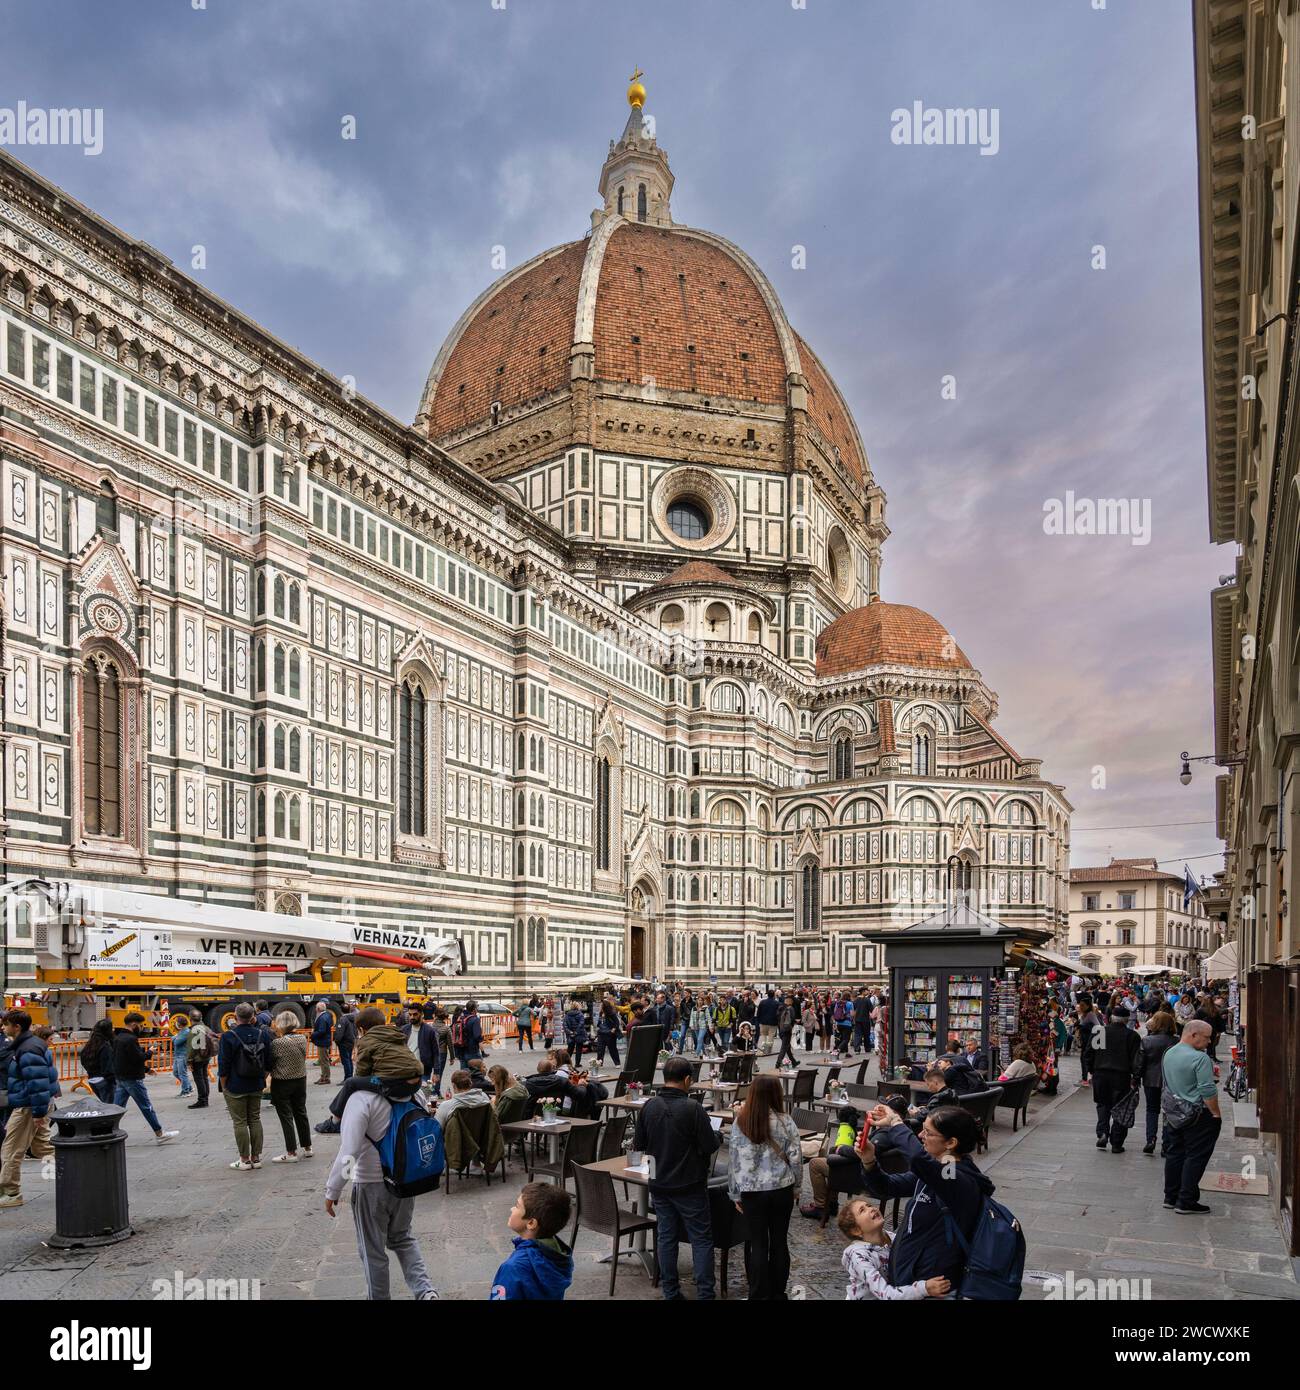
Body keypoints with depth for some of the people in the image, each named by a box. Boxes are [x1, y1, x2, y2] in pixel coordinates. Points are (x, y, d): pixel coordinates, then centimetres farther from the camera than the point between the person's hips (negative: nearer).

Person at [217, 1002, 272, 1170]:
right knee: (255, 1120, 13)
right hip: (256, 1087, 4)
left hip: (235, 1088, -4)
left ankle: (245, 1160, 6)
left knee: (240, 1123, 3)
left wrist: (224, 1086, -2)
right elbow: (268, 1063, 6)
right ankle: (256, 1157, 15)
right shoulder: (263, 1035, -1)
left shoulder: (228, 1037, -15)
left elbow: (223, 1066, -13)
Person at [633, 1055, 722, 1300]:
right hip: (690, 1185, -4)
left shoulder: (649, 1106, -4)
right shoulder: (692, 1107, -19)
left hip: (659, 1184, 5)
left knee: (667, 1236, 14)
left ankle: (670, 1292, 19)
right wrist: (719, 1137, 4)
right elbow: (710, 1146, -17)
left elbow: (639, 1145, 4)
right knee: (701, 1239, 6)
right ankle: (704, 1292, 5)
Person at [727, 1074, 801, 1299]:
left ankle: (759, 1294, 14)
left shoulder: (740, 1123, -8)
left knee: (758, 1244, 9)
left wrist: (736, 1195, 6)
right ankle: (777, 1293, 23)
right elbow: (795, 1158, -5)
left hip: (752, 1191, 0)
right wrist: (796, 1186, 11)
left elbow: (735, 1161, -4)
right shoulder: (785, 1122, -9)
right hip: (781, 1189, 0)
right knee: (779, 1242, 13)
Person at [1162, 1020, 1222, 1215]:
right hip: (1197, 1116, -8)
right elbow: (1208, 1091, -21)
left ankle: (1171, 1197, 21)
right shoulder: (1199, 1058, -19)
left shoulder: (1169, 1054, 9)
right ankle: (1186, 1202, 2)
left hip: (1173, 1114, 8)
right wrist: (1216, 1114, -12)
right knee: (1195, 1158, 0)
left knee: (1174, 1154, 14)